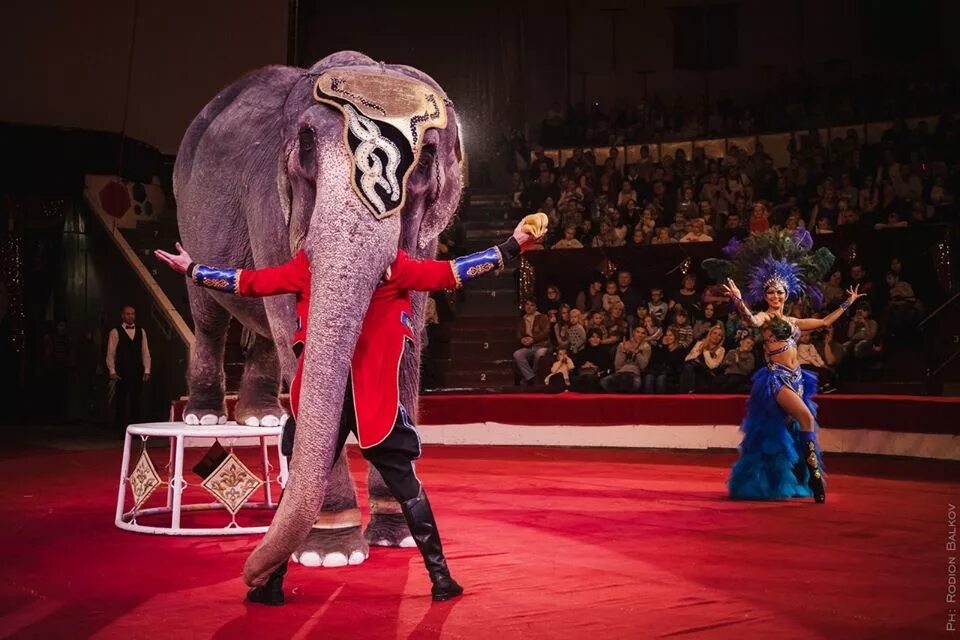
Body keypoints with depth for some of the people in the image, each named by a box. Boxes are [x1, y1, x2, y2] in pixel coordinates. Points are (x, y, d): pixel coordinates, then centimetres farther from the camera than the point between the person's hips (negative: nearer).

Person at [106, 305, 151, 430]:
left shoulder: (141, 331, 13)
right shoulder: (115, 332, 1)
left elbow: (145, 353, 11)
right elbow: (110, 354, -1)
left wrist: (147, 371, 3)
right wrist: (112, 372, -9)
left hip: (137, 373, 3)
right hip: (121, 373, -3)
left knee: (136, 402, 2)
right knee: (121, 403, 0)